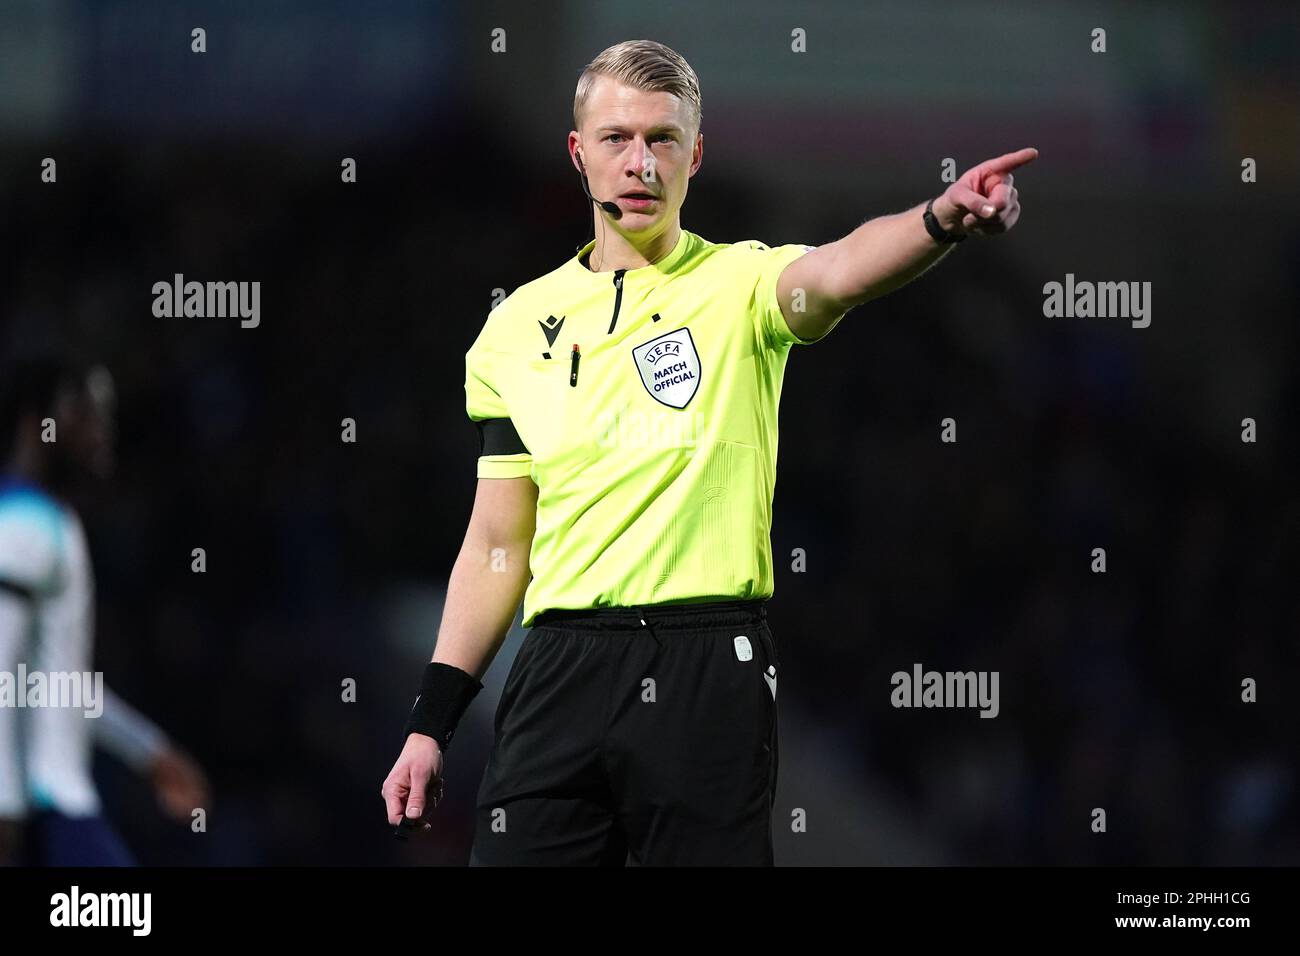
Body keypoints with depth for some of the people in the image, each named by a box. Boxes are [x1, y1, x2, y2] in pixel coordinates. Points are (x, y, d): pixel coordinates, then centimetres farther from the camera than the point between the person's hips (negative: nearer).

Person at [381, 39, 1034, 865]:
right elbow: (497, 546, 15)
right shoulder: (518, 326, 12)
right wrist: (431, 723, 10)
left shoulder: (738, 284, 2)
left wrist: (943, 221, -45)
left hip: (709, 673, -3)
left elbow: (835, 275, -23)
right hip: (560, 672, 3)